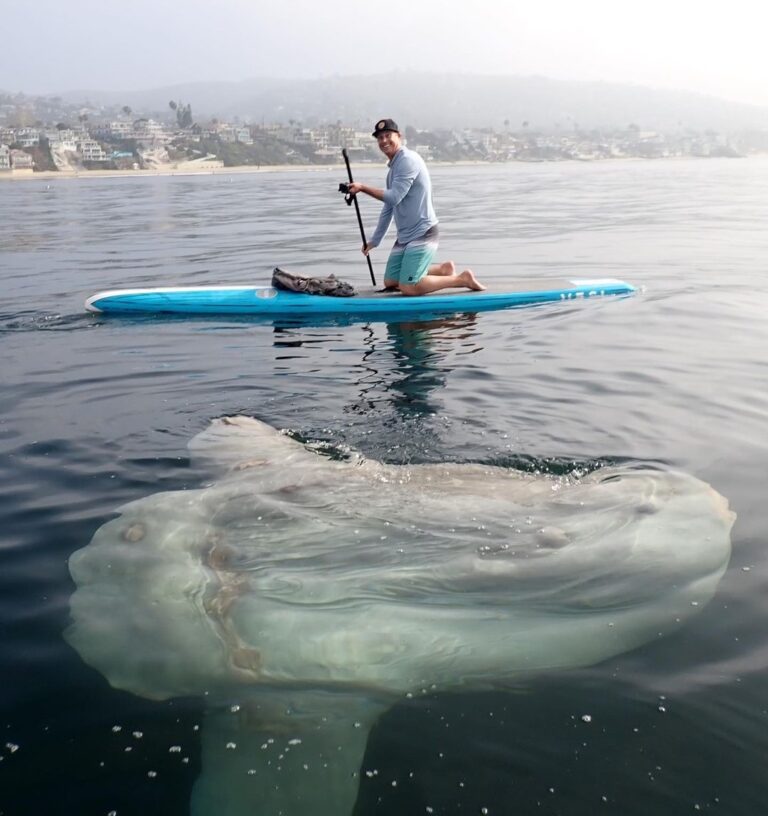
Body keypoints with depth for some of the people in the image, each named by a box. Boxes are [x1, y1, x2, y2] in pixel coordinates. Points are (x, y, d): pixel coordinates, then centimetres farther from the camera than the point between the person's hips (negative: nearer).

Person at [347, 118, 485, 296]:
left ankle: (462, 279, -3)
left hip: (422, 233, -10)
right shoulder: (393, 167, 17)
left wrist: (362, 188, -19)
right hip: (405, 236, 10)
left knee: (409, 288, -19)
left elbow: (393, 198, -24)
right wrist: (374, 240, 24)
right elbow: (388, 208, 23)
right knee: (390, 282, 11)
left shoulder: (408, 160, -13)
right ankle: (443, 269, 20)